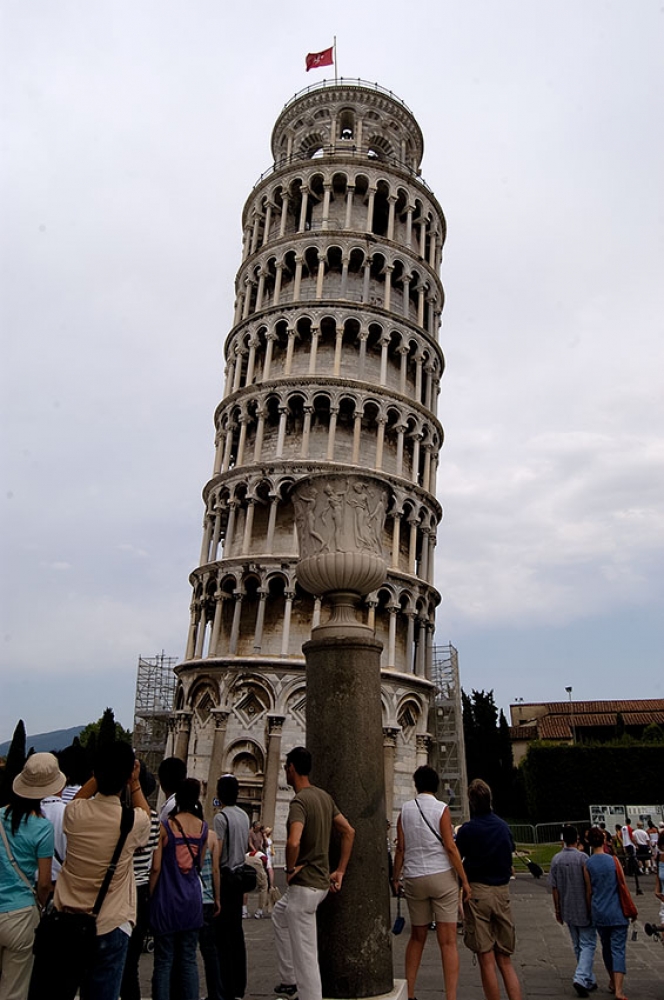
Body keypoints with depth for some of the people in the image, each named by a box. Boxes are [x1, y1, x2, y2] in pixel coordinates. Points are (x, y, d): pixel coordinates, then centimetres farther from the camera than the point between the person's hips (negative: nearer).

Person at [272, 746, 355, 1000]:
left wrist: (290, 869, -17)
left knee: (305, 956, 1)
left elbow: (293, 842, -36)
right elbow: (349, 832, 11)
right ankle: (288, 979, 38)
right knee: (279, 915, 32)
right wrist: (340, 871, 12)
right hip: (321, 881, 10)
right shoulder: (324, 797, 6)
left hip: (304, 885, -10)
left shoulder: (299, 801, -20)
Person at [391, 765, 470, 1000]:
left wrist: (396, 877, 12)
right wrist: (464, 880, -4)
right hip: (442, 876, -3)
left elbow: (400, 848, 3)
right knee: (448, 941, 1)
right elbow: (450, 847, -9)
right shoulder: (441, 808, -5)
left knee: (417, 937, 17)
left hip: (414, 879, 3)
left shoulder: (405, 809, 4)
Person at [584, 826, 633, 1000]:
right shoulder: (614, 861, -9)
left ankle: (612, 982, 33)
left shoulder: (587, 865, -5)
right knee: (618, 949, 1)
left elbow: (589, 891, 0)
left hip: (599, 913, 2)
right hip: (617, 913, -2)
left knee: (606, 947, 20)